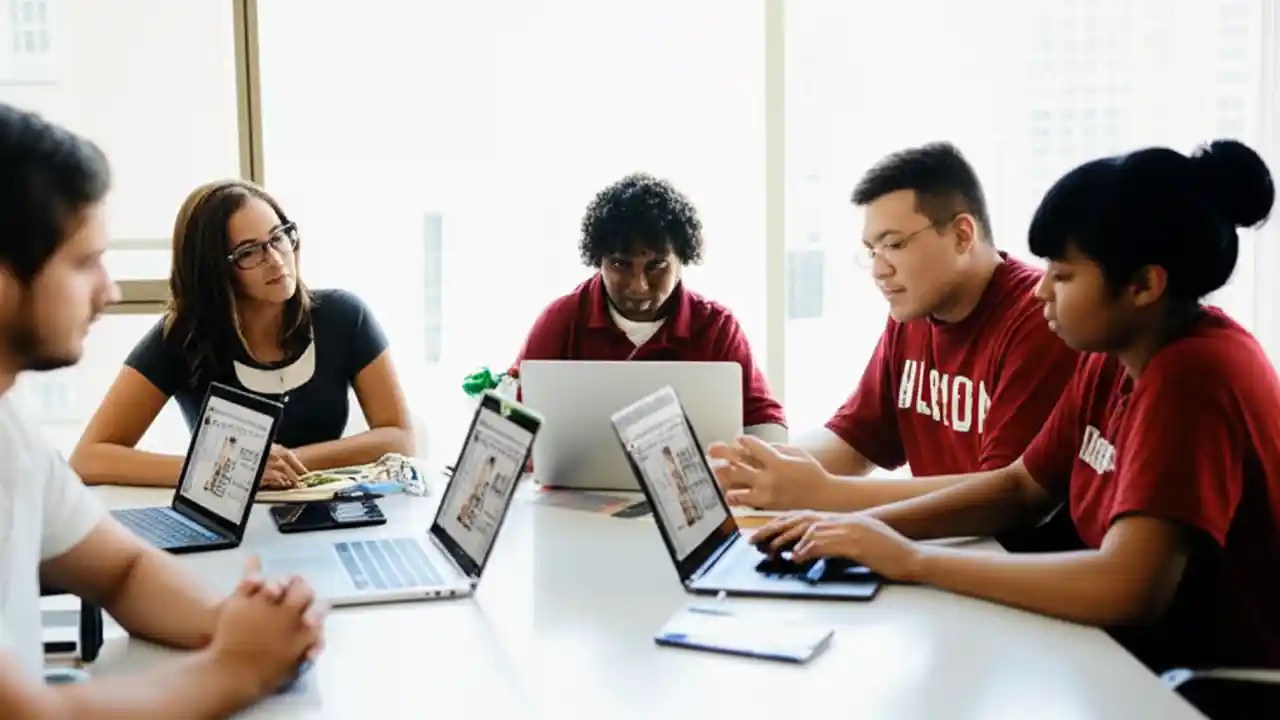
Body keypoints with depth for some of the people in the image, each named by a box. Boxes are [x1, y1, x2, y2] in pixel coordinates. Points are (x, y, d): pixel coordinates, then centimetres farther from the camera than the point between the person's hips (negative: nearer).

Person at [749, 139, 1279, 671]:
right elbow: (1020, 487, 8)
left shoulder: (1195, 376, -24)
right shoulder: (1114, 355, 1)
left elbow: (1131, 588, -33)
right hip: (1139, 651, 6)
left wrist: (913, 561, -25)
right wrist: (865, 526, -6)